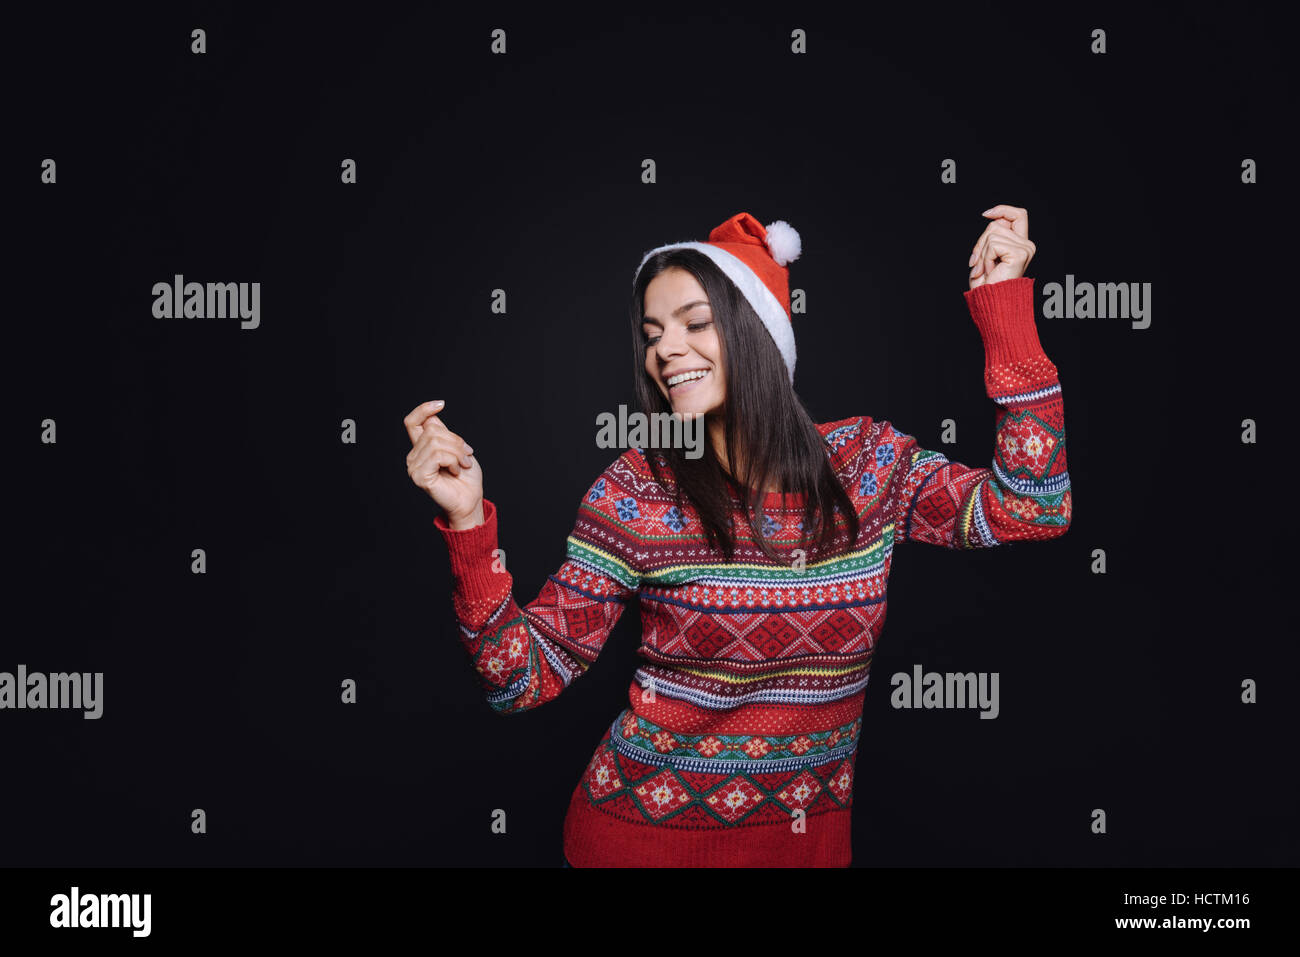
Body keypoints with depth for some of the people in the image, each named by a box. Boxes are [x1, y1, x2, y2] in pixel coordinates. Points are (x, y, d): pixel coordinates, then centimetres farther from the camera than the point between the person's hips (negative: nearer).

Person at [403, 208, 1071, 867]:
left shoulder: (867, 461, -4)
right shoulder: (635, 490, -12)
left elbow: (1026, 509, -14)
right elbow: (526, 680, -12)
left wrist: (1005, 312, -14)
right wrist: (468, 526, -26)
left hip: (811, 835, 3)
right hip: (645, 837, -2)